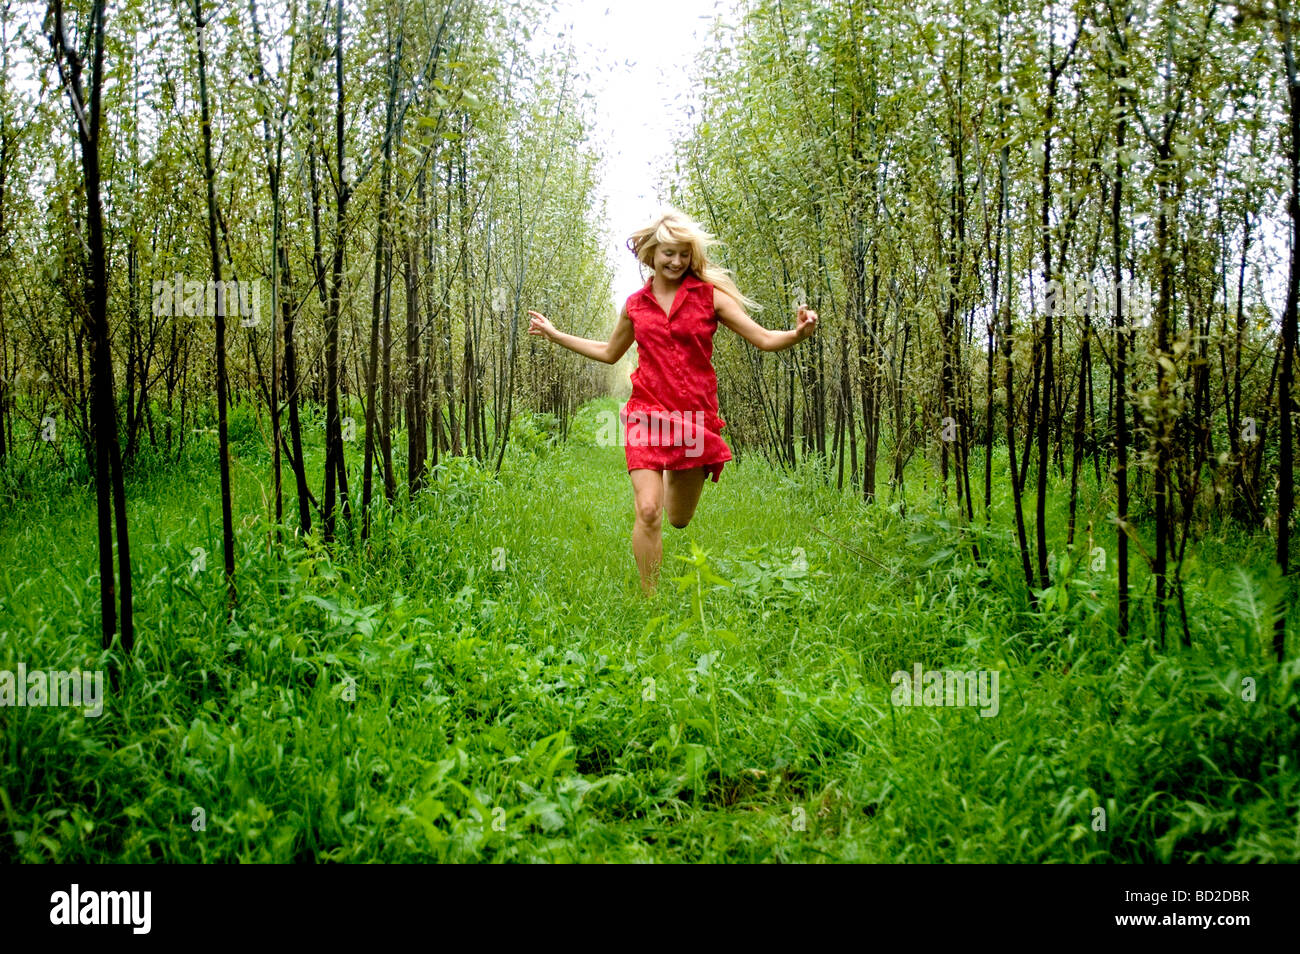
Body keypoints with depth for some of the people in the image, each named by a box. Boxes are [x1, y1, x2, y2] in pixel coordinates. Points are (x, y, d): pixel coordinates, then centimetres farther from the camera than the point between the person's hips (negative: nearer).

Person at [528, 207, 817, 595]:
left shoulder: (709, 295, 1)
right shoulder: (635, 305, 8)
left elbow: (764, 339, -3)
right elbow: (609, 352, 26)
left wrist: (797, 333, -24)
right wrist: (554, 334, 23)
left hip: (694, 417, 0)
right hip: (648, 414, 0)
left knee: (679, 519, 13)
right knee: (648, 512, -17)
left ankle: (677, 480, 51)